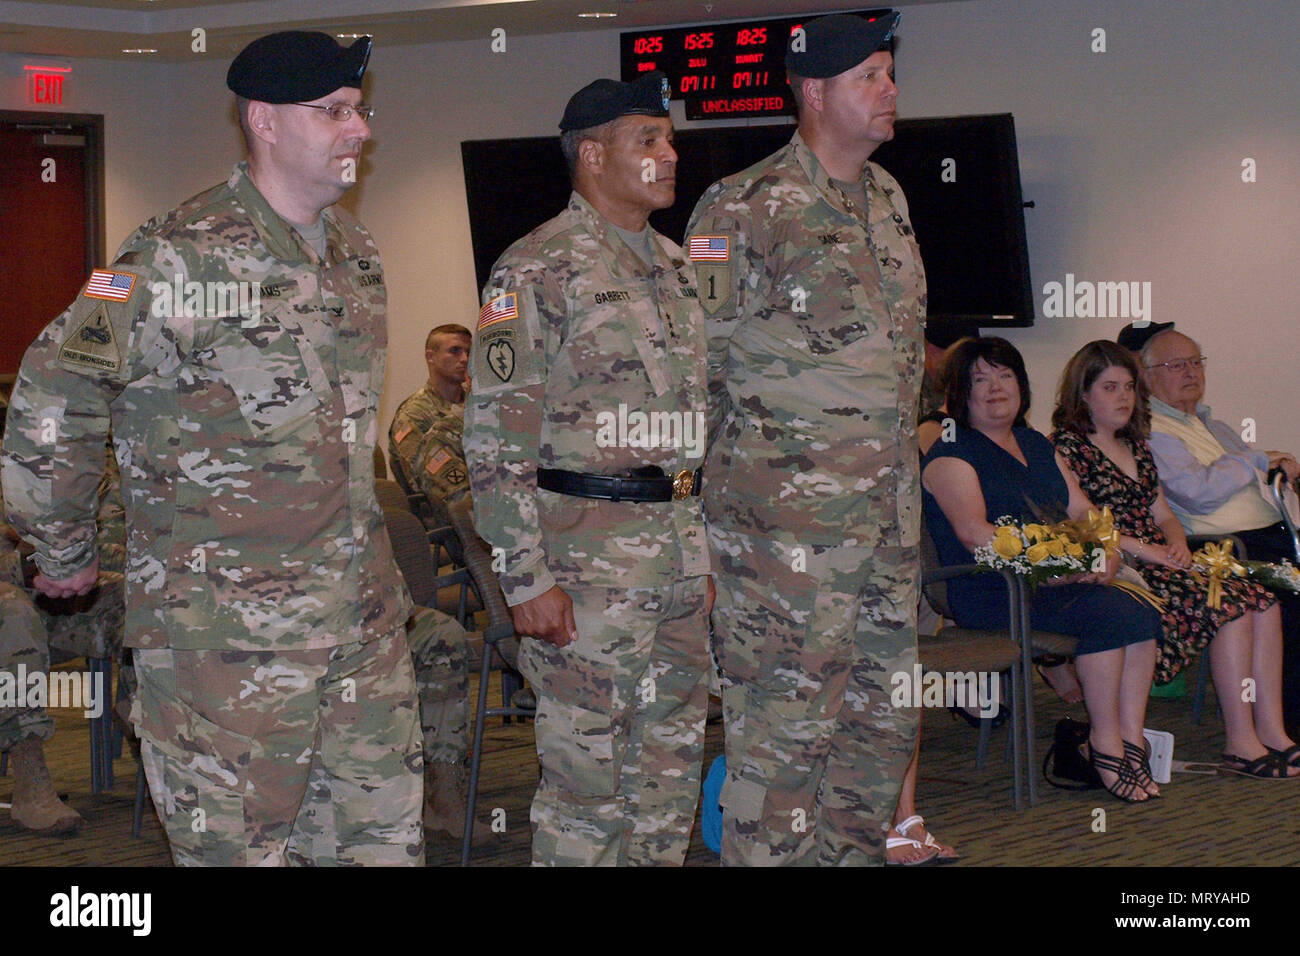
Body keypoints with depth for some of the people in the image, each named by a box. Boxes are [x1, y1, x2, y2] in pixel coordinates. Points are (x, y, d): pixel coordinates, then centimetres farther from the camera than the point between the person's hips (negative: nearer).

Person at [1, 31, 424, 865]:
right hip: (226, 631, -7)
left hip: (365, 618, 7)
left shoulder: (357, 253, 12)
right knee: (237, 845, 1)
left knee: (385, 836, 9)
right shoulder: (182, 258, -13)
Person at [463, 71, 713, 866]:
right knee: (588, 771, -3)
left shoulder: (674, 266, 15)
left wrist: (707, 548, 17)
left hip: (681, 553, 8)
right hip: (590, 554, -7)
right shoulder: (539, 270, -9)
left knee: (674, 763, 12)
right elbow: (496, 438, -14)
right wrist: (528, 579, -18)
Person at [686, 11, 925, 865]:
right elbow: (697, 355, -7)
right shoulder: (746, 209, -10)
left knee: (885, 720, 14)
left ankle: (853, 851, 26)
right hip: (791, 511, -8)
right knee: (785, 723, -4)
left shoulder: (889, 200, 14)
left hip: (890, 507, 8)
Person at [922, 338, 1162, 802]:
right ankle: (1105, 743, -17)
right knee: (1110, 613, -27)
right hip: (987, 594, -7)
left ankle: (1130, 741, -15)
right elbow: (973, 532, -18)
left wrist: (1106, 552, -2)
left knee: (1143, 615, -19)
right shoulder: (951, 454, -4)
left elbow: (1082, 511, 21)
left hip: (1057, 583, 7)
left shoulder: (1036, 445, 22)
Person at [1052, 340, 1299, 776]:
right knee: (1232, 606, -26)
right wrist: (1143, 548, -16)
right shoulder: (1067, 446, -2)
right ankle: (1240, 744, -24)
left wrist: (1177, 544, 3)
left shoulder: (1137, 447, 24)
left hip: (1160, 564, 8)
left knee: (1264, 601, -15)